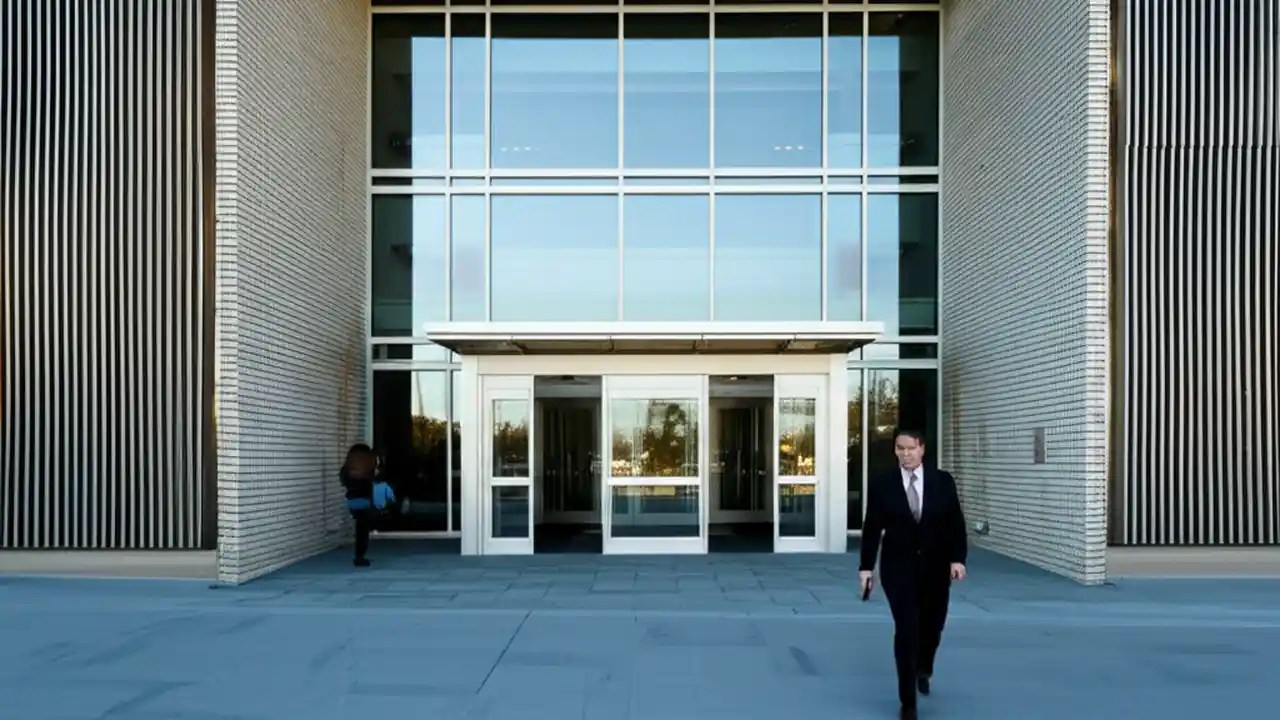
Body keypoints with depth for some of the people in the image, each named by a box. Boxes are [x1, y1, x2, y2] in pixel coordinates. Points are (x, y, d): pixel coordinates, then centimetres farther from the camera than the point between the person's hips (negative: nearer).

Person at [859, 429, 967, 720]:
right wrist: (866, 567, -6)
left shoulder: (942, 481, -1)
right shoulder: (881, 484, -4)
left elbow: (955, 523, -2)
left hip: (935, 565, 2)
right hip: (898, 566, -2)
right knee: (906, 631, -6)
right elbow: (872, 528, -3)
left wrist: (957, 559, -13)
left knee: (932, 626, 13)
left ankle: (923, 669, 47)